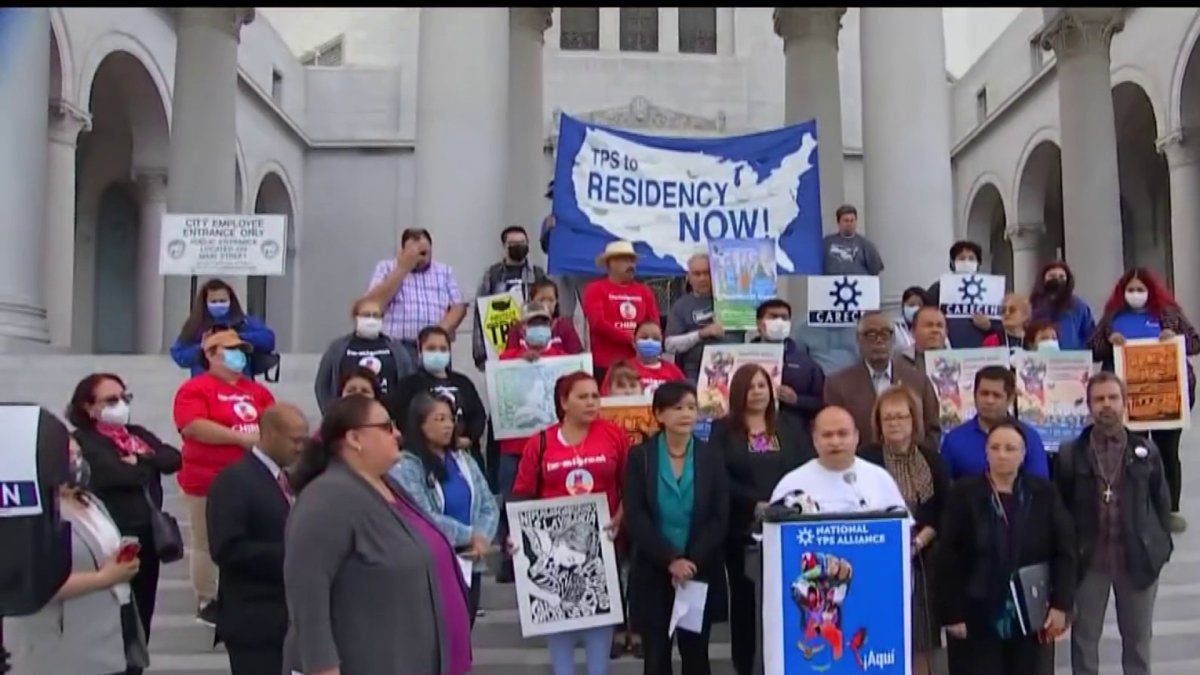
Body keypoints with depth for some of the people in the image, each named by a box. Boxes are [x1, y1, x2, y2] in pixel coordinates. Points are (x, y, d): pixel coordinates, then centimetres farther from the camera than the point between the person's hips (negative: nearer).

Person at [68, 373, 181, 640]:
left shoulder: (138, 433, 14)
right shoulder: (84, 441, -8)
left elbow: (173, 458, 2)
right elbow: (117, 473, -22)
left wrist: (141, 459, -13)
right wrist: (150, 466, -5)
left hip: (148, 534, 7)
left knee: (143, 611, 15)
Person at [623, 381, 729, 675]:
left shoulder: (711, 459, 4)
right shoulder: (639, 457, -1)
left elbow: (720, 519, -2)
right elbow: (635, 518, -8)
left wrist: (692, 562, -14)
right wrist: (670, 560, -17)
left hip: (700, 573, 1)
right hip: (653, 573, -1)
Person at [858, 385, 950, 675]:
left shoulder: (931, 460, 7)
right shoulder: (866, 459, -5)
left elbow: (945, 512, 5)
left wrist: (918, 542, -7)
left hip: (922, 562, 3)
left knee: (922, 642, 7)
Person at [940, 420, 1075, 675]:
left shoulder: (1044, 493, 2)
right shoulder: (963, 494, -4)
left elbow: (1064, 552, 1)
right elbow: (949, 560, -6)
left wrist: (1060, 605, -7)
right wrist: (953, 614, -10)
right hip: (977, 616, -2)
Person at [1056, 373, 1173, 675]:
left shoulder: (1147, 450, 0)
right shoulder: (1070, 453, -4)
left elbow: (1161, 502, 6)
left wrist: (1162, 545, 1)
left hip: (1138, 559, 1)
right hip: (1088, 559, -1)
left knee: (1137, 638, 16)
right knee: (1084, 637, 11)